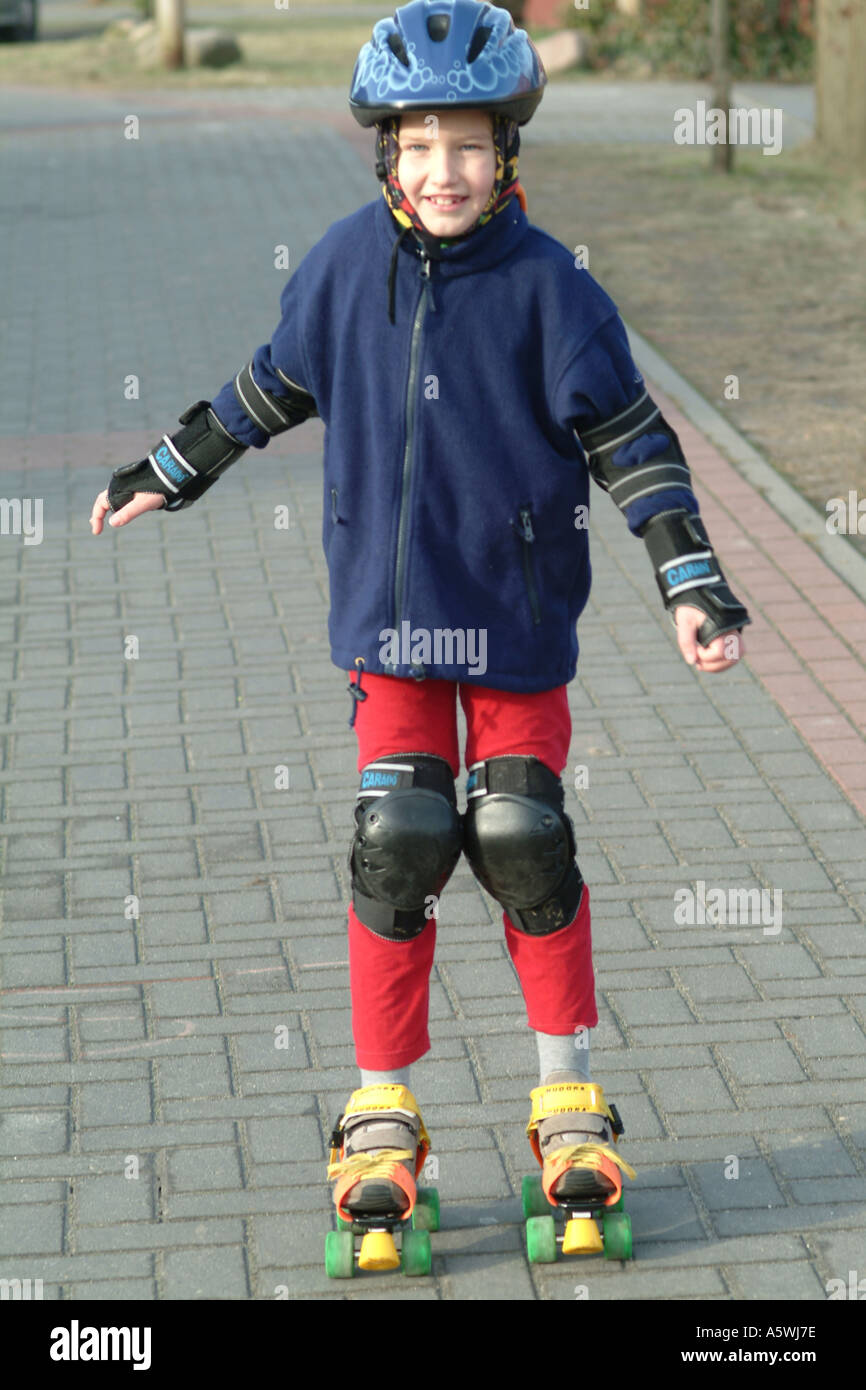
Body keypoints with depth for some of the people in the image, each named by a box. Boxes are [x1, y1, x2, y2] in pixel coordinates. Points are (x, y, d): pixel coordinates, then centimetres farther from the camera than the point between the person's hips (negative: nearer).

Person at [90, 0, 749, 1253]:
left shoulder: (547, 286, -11)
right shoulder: (349, 264, -2)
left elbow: (630, 439, -8)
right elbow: (277, 384, 14)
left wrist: (692, 584, -15)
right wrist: (168, 473, 22)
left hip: (516, 611, -2)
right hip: (389, 608, 2)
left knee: (523, 841, 1)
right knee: (396, 844, -1)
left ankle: (569, 1100, 20)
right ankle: (383, 1112, 13)